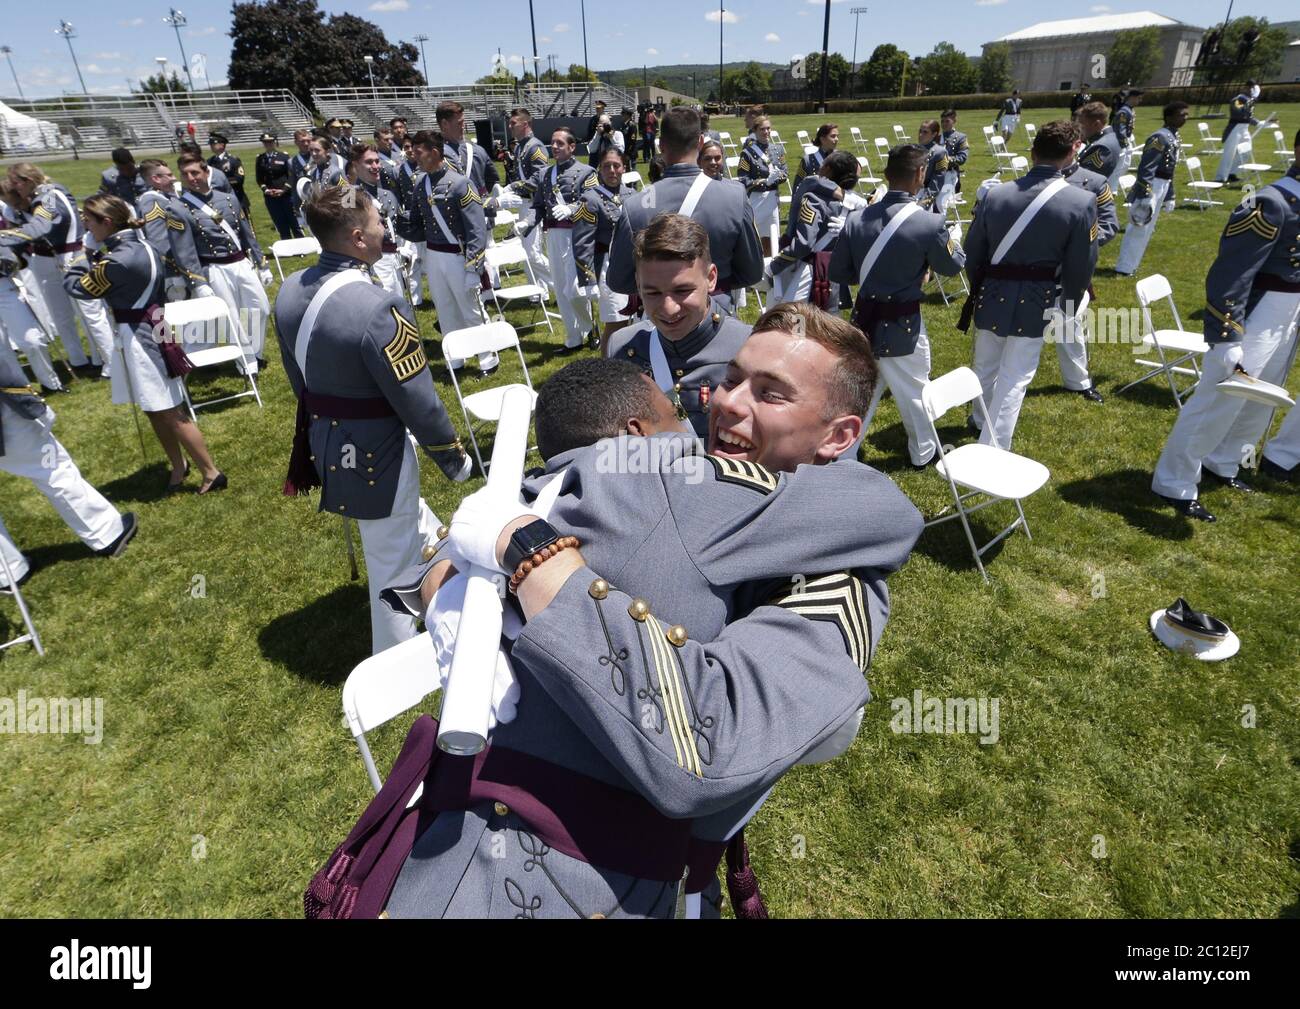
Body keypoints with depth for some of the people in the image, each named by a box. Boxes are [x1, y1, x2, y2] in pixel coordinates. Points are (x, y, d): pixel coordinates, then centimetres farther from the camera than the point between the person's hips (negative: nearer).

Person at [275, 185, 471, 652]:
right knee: (392, 560, 12)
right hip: (375, 454, -7)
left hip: (324, 442, 8)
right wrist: (455, 458, -9)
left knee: (409, 518, 30)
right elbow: (417, 400, -24)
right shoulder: (377, 307, -29)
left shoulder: (291, 291, -3)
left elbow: (299, 377, 9)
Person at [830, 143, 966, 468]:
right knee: (914, 391, 16)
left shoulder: (856, 219, -8)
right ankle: (924, 452, 35)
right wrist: (954, 240, 21)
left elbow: (837, 272, 1)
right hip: (902, 325, -3)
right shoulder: (929, 224, -18)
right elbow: (952, 266, 0)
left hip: (864, 318, 4)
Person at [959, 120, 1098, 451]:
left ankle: (981, 419, 45)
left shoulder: (995, 194, -6)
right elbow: (1081, 266, -5)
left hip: (992, 295, 3)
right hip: (1037, 302, -3)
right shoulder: (1081, 202, -11)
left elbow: (973, 251, 3)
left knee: (986, 366, 21)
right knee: (1015, 378, 3)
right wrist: (1068, 309, 10)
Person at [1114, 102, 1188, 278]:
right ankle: (1125, 267, 4)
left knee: (1147, 229, 16)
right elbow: (1145, 169, -22)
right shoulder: (1160, 137, -17)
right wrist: (1144, 197, -25)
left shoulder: (1173, 137, 13)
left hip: (1160, 188, 10)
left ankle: (1131, 264, 26)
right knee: (1139, 229, -3)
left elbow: (1168, 169, 19)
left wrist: (1168, 195, 21)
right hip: (1149, 187, -10)